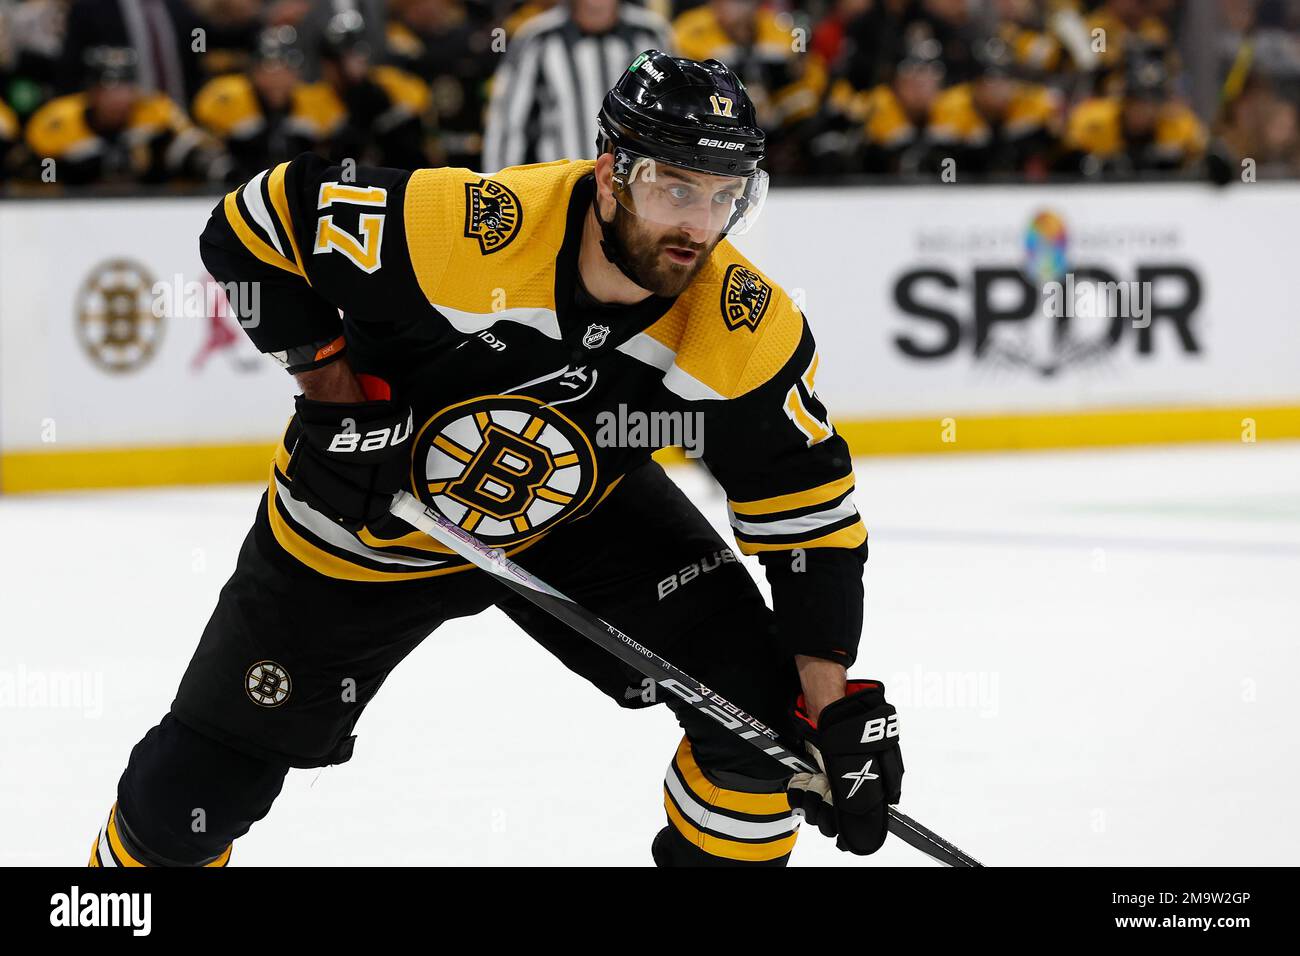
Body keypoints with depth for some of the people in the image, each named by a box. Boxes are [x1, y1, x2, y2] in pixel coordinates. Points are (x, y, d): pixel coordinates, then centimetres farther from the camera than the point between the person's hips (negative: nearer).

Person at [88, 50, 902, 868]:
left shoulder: (749, 331, -25)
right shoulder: (451, 228, -35)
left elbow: (809, 511, -16)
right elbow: (255, 222, -21)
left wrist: (840, 708, -23)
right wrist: (328, 376, -24)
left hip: (583, 518, 2)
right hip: (360, 522, -2)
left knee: (760, 705, -14)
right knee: (194, 789, 2)